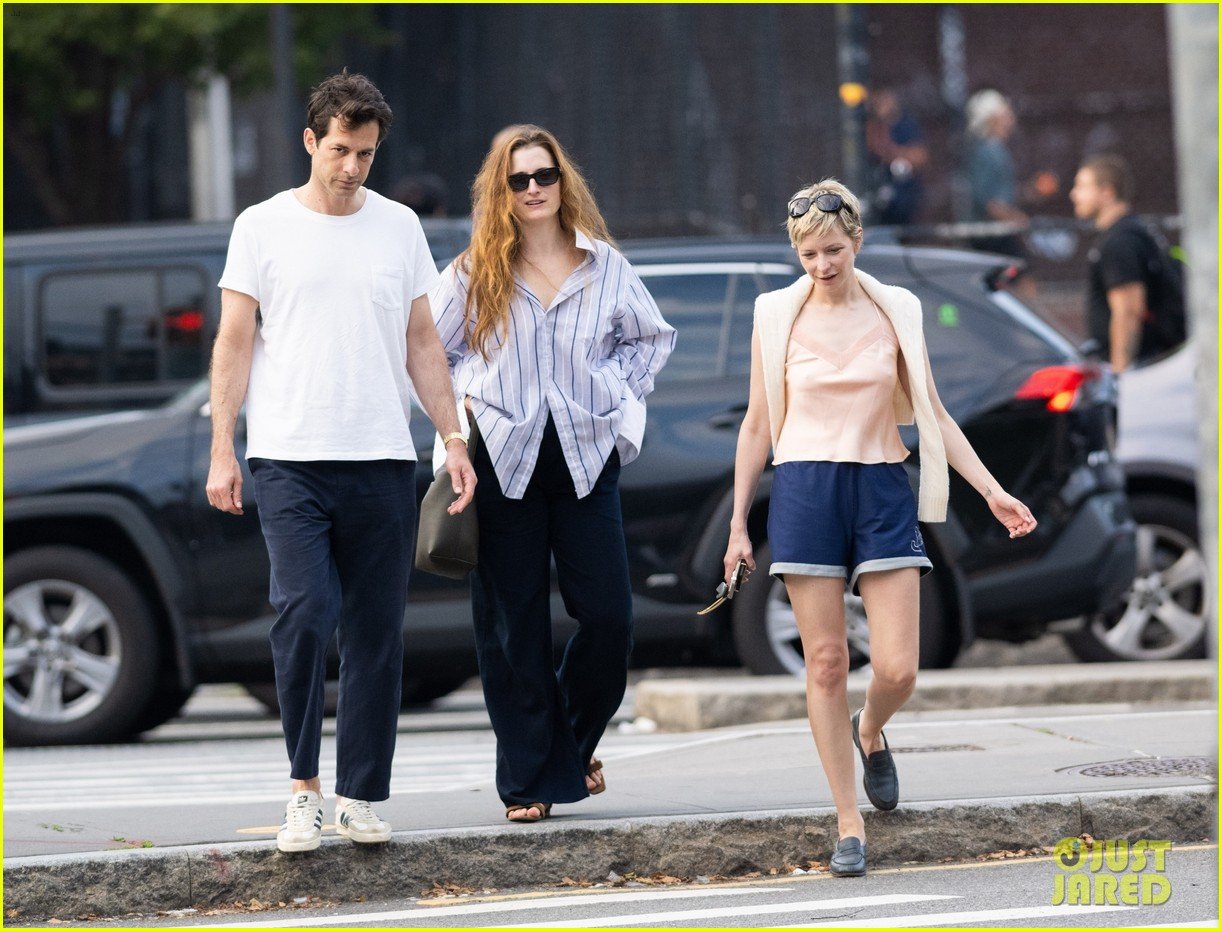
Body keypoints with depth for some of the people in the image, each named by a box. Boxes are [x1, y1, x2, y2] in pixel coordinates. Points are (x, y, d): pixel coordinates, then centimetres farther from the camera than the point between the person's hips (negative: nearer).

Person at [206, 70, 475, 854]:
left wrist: (455, 438, 6)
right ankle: (305, 788, -4)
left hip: (383, 463, 3)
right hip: (290, 459, -3)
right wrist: (223, 450, -4)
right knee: (305, 613, -16)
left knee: (377, 633, 4)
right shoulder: (264, 227, 3)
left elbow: (423, 343, 14)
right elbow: (235, 342, 3)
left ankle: (362, 796, 12)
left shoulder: (399, 227, 11)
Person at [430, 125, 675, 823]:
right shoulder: (475, 274, 3)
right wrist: (465, 402, 2)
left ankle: (574, 742, 22)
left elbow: (653, 337, 20)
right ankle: (529, 781, 7)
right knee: (514, 628, 0)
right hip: (504, 463, -1)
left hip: (586, 457, 1)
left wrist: (619, 397, 9)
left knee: (608, 618, -3)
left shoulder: (603, 266, 6)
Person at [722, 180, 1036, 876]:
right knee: (827, 663, -3)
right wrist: (739, 522, 7)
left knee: (898, 670, -7)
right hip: (804, 489, -1)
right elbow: (758, 425, 8)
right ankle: (850, 826, 4)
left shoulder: (895, 311, 4)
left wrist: (994, 492, 4)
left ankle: (870, 733, 29)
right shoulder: (778, 315, 2)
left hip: (882, 491, 1)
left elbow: (932, 414, 10)